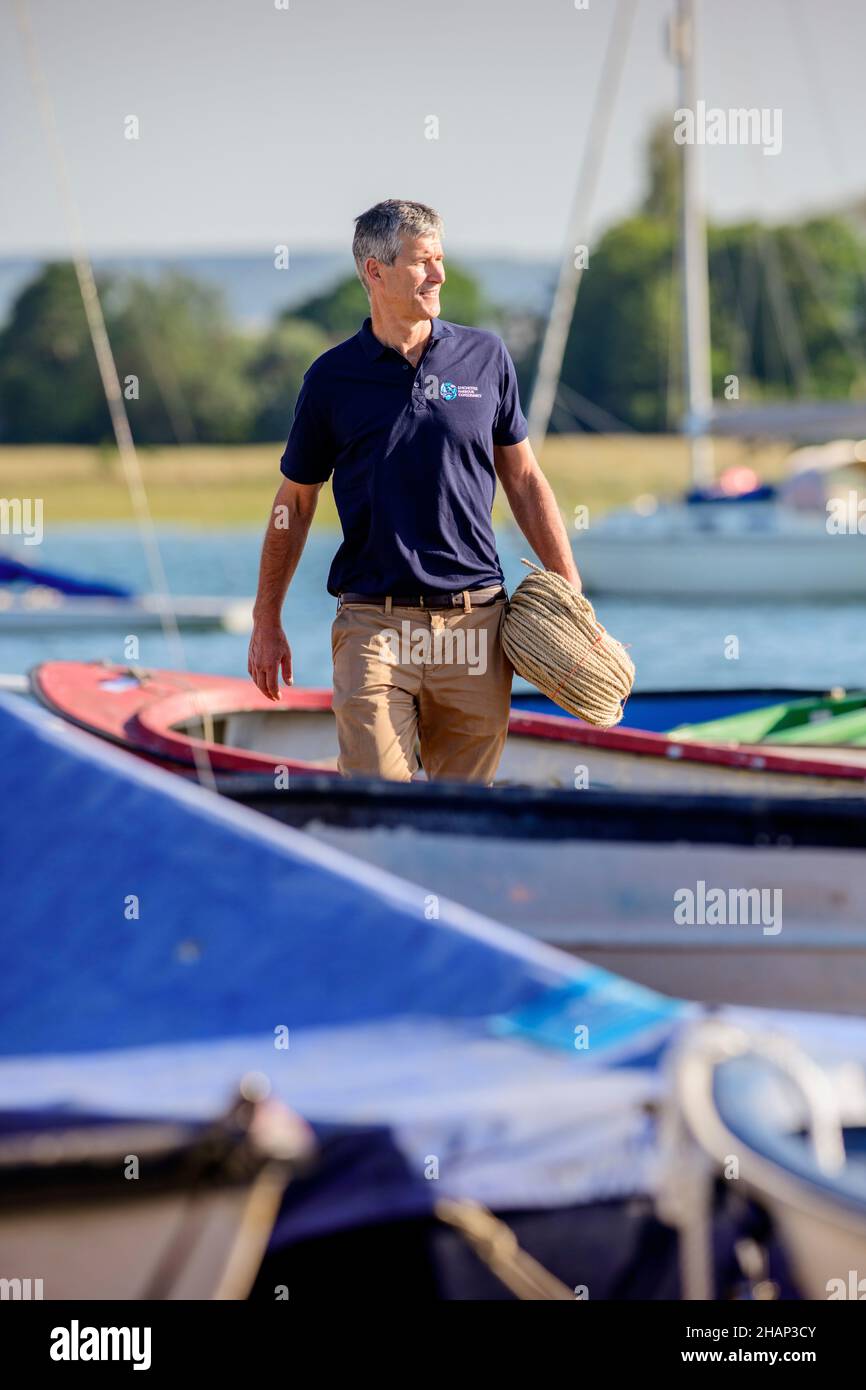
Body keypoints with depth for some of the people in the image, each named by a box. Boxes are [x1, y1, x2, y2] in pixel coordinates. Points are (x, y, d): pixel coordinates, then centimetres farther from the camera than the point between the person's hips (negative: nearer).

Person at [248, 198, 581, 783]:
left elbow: (524, 479, 13)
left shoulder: (485, 356, 7)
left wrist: (571, 595, 9)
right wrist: (266, 622, 12)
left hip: (477, 619, 2)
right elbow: (295, 502, 12)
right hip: (374, 623, -2)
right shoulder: (333, 377, 2)